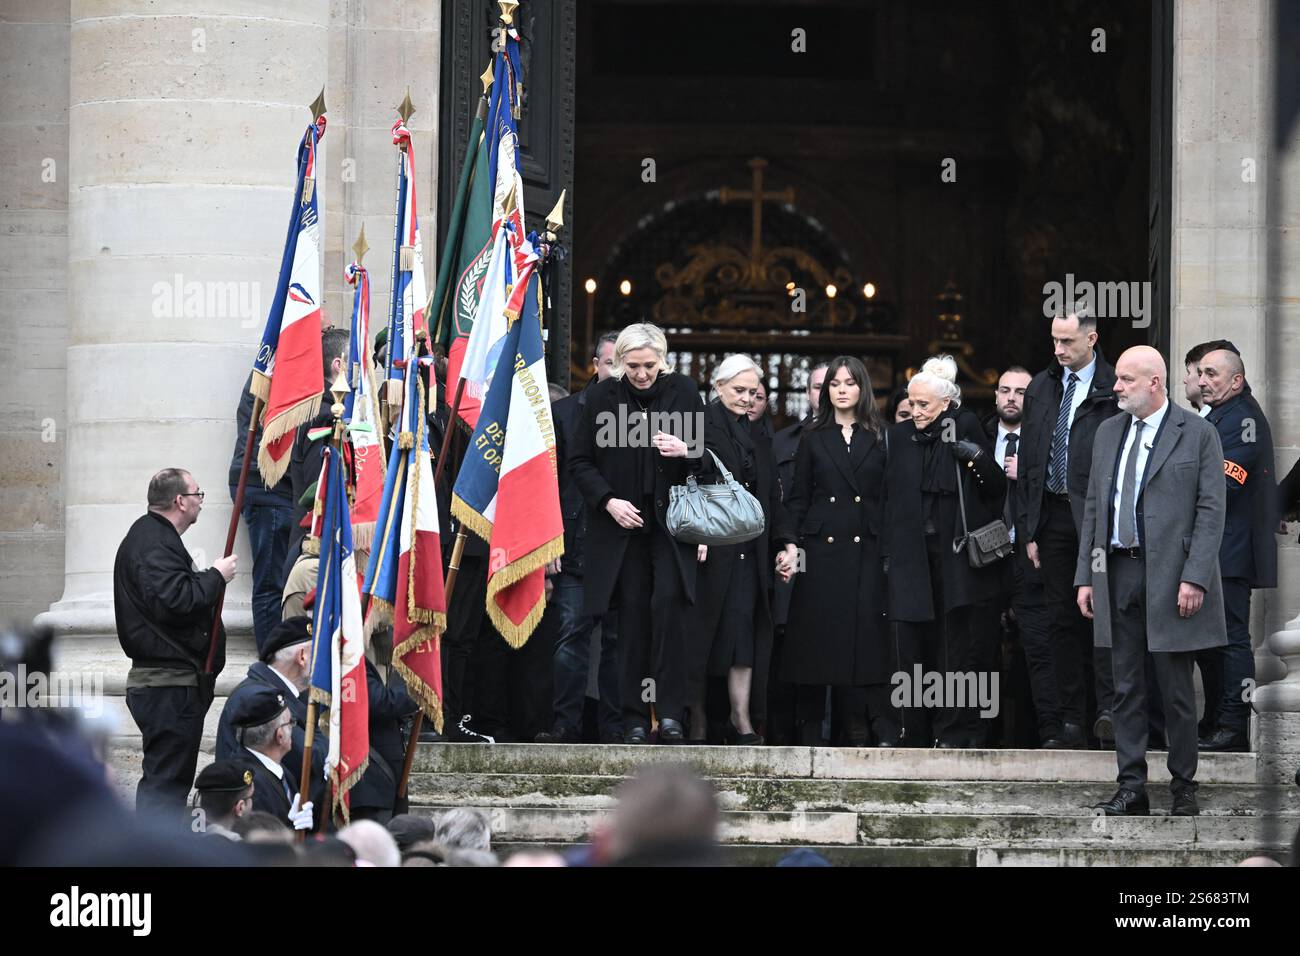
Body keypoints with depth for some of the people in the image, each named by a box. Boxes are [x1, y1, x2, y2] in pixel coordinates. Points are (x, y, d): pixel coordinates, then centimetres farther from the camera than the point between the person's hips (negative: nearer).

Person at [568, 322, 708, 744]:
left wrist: (685, 451, -12)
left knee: (667, 602, -16)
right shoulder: (602, 396, 2)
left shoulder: (683, 391, 3)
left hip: (671, 520, 0)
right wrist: (608, 500, -10)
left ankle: (670, 711, -14)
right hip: (623, 522, 0)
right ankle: (634, 718, 2)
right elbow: (580, 462, 5)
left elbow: (709, 455, 10)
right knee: (632, 612, -2)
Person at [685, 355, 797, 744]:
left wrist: (785, 540, 10)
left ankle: (741, 718, -5)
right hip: (709, 546, -5)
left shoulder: (757, 436, 20)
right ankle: (698, 721, 1)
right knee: (702, 631, -2)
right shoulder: (702, 424, -1)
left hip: (748, 548, 5)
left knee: (744, 631, -3)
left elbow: (771, 496, 20)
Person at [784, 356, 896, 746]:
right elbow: (798, 499, 9)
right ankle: (810, 728, 1)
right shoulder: (813, 439, 11)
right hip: (822, 549, 1)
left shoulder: (878, 438, 10)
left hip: (866, 551, -1)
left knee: (868, 632, -9)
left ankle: (881, 729, -12)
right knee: (818, 635, -2)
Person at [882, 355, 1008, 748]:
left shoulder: (966, 428, 2)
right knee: (915, 645, 2)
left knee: (960, 647, -5)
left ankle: (956, 730, -2)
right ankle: (915, 733, 5)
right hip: (913, 559, 3)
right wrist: (888, 552, 8)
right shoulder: (898, 436, 11)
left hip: (957, 551, -3)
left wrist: (977, 458, -17)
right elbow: (888, 498, 14)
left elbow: (996, 488, 1)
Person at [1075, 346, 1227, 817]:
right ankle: (1131, 788, 9)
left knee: (1176, 690, 1)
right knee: (1126, 688, 6)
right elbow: (1094, 507, 15)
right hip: (1117, 572, 5)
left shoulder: (1197, 434, -3)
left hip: (1169, 575, -5)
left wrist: (1194, 578, -15)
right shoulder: (1109, 433, 13)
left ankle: (1184, 787, 11)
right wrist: (1085, 576, 9)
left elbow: (1211, 510, -7)